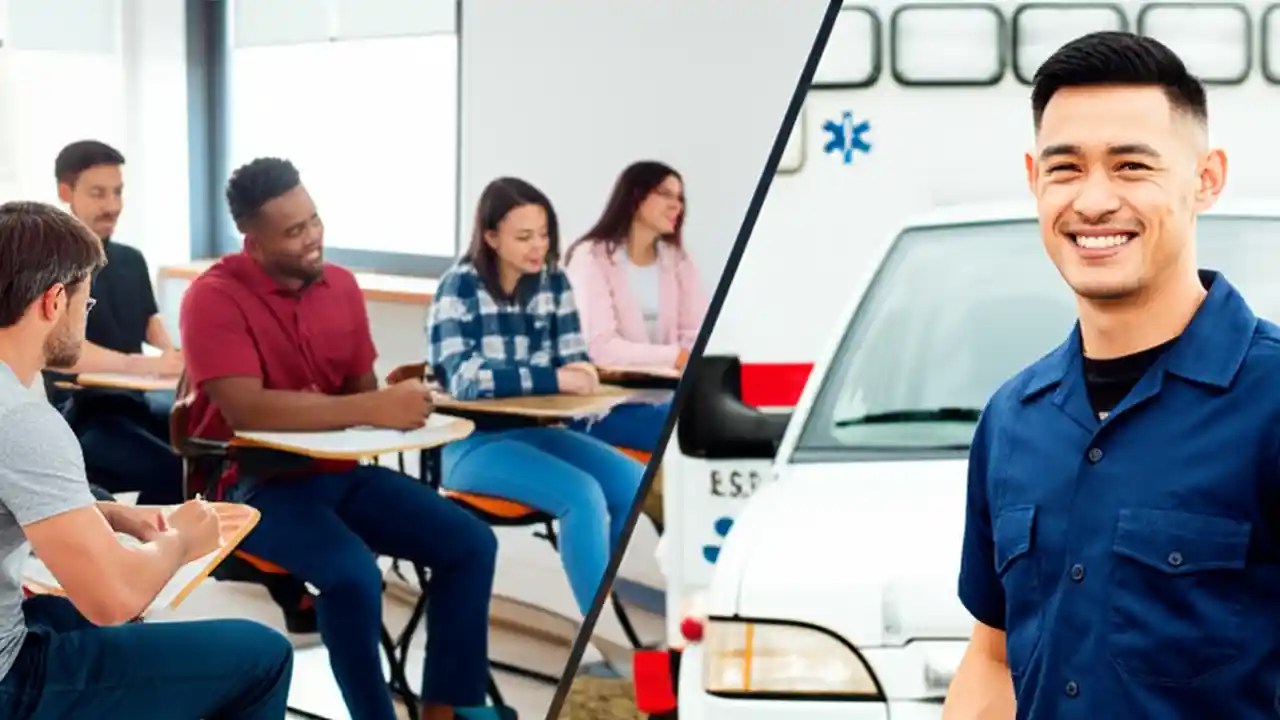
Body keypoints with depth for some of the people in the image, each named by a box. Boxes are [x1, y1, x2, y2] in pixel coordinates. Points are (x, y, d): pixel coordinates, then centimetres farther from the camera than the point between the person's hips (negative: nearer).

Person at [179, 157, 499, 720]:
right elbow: (246, 409, -26)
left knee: (471, 543, -8)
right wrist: (371, 408, -30)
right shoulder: (214, 297, -15)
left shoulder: (341, 285, 5)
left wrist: (397, 397, -12)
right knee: (353, 573, -32)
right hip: (256, 484, -7)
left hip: (342, 471, 7)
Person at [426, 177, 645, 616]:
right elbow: (463, 380, -22)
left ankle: (598, 595, 1)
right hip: (473, 441, -6)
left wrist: (581, 377, -19)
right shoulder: (459, 288, -11)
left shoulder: (553, 283, 6)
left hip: (534, 431, 6)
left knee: (633, 481, -16)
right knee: (583, 494, -27)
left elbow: (575, 361, 6)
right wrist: (553, 379, -29)